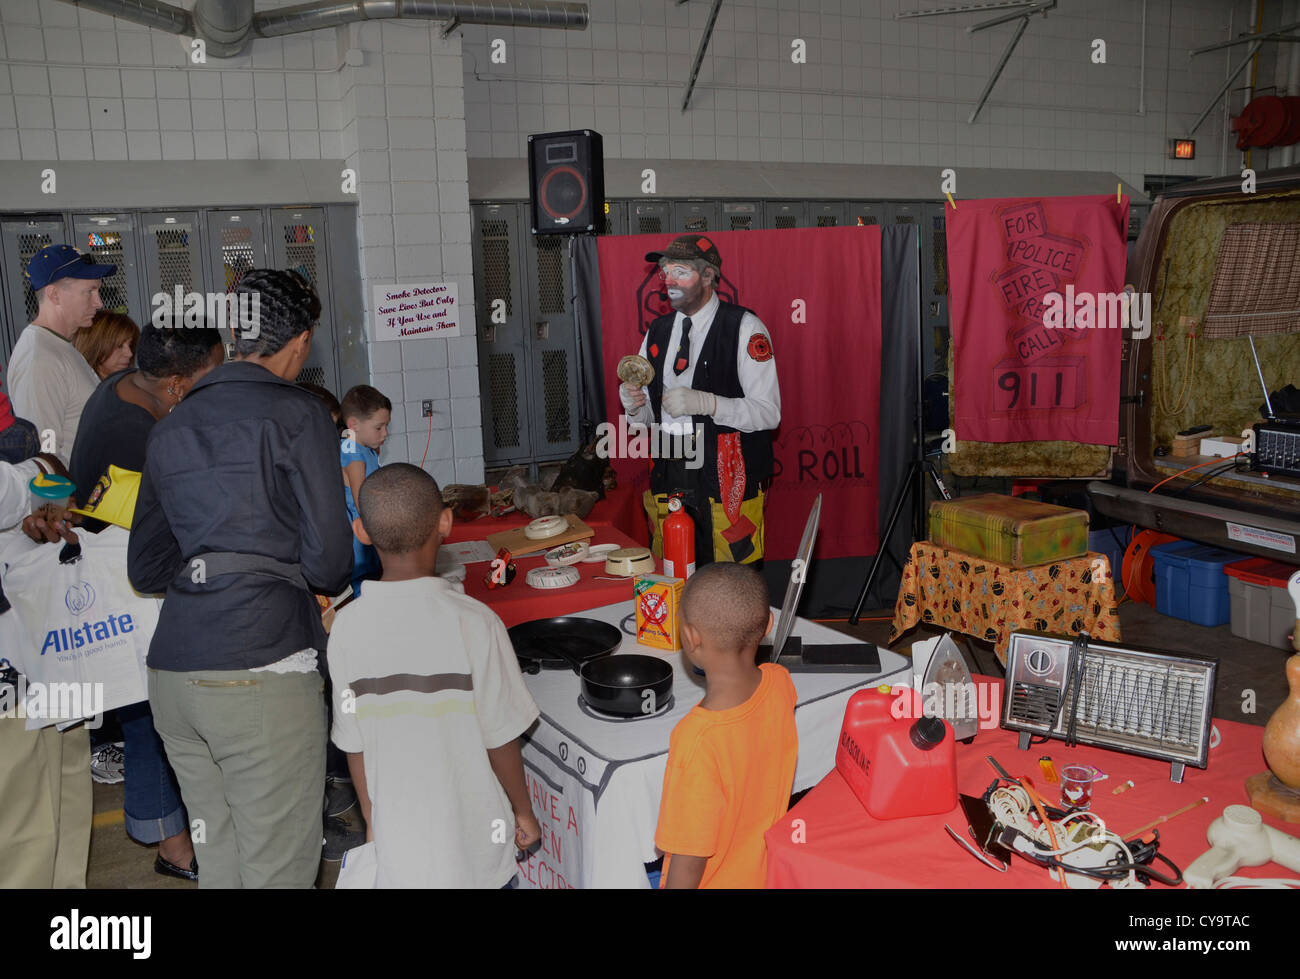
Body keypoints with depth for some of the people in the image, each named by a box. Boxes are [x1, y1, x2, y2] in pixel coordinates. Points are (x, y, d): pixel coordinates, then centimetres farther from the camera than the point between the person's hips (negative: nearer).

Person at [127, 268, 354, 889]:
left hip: (172, 674, 7)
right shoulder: (297, 414, -4)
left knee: (219, 861, 17)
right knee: (279, 867, 4)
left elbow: (145, 569, 18)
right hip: (261, 672, -7)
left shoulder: (168, 428, 16)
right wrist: (331, 582, 12)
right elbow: (328, 559, -9)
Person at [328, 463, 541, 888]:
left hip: (397, 842, 3)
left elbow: (353, 745, -1)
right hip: (473, 839, -2)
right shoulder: (473, 622, -19)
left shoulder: (348, 627, -10)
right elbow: (500, 739, -12)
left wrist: (372, 820, 15)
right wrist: (524, 812, 5)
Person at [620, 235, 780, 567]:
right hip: (668, 478, 5)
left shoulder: (744, 329, -6)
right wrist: (634, 405, -7)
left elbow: (768, 413, -12)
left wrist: (705, 403, -24)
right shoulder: (658, 332, 13)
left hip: (727, 483, -5)